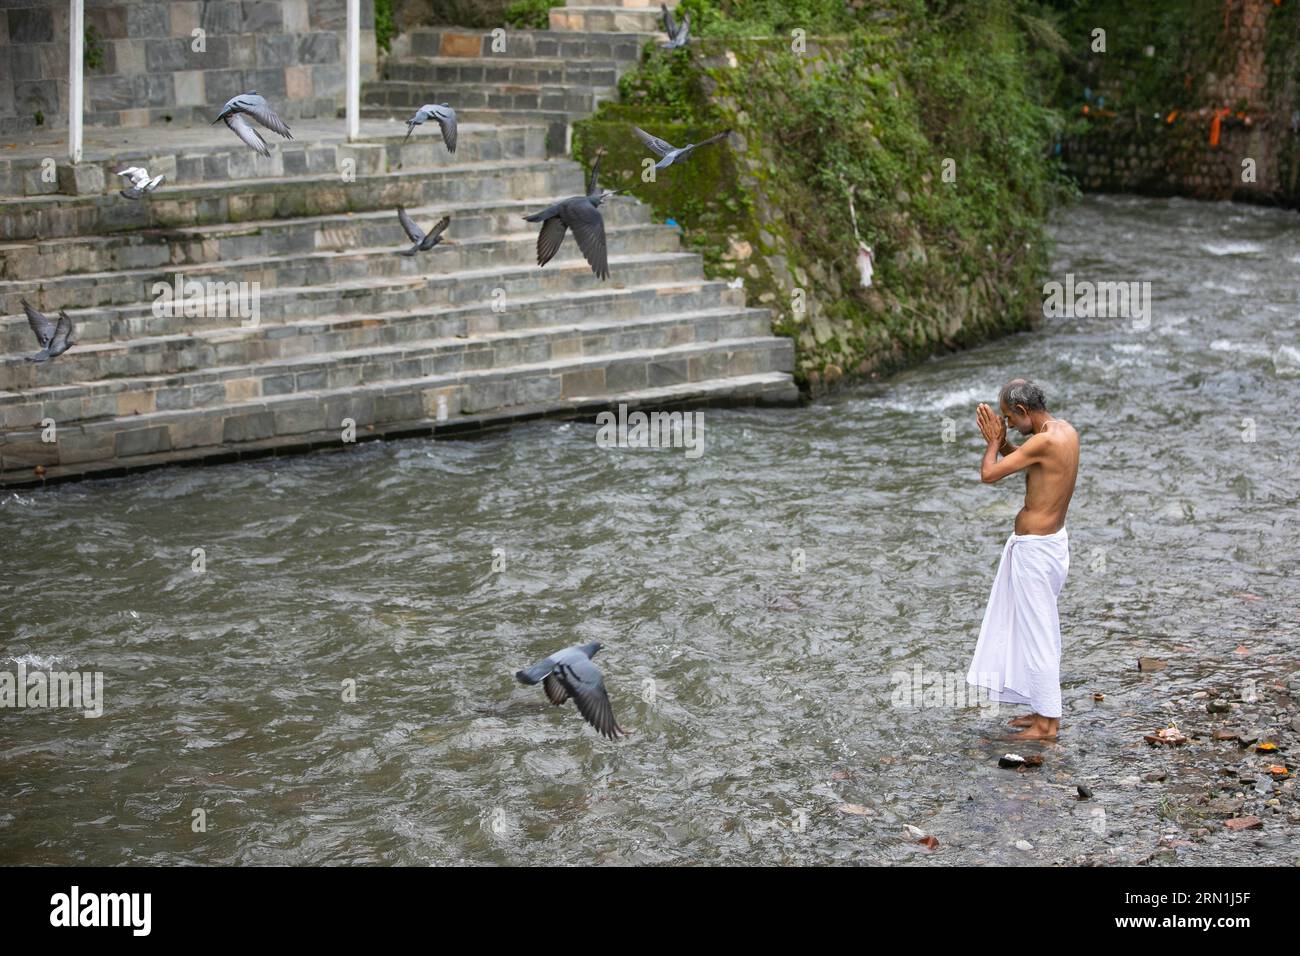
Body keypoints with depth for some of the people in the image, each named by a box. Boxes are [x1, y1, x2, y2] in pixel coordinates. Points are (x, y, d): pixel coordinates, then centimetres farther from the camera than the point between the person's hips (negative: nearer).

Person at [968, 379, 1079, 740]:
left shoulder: (1044, 441, -24)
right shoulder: (1067, 430, 5)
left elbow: (988, 474, -19)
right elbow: (1021, 460, 22)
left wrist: (994, 441, -3)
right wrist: (999, 439, 8)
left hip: (1034, 548, -10)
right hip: (1051, 539, 10)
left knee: (1036, 632, -1)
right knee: (1038, 628, 19)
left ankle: (1047, 723, 7)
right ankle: (1045, 710, 29)